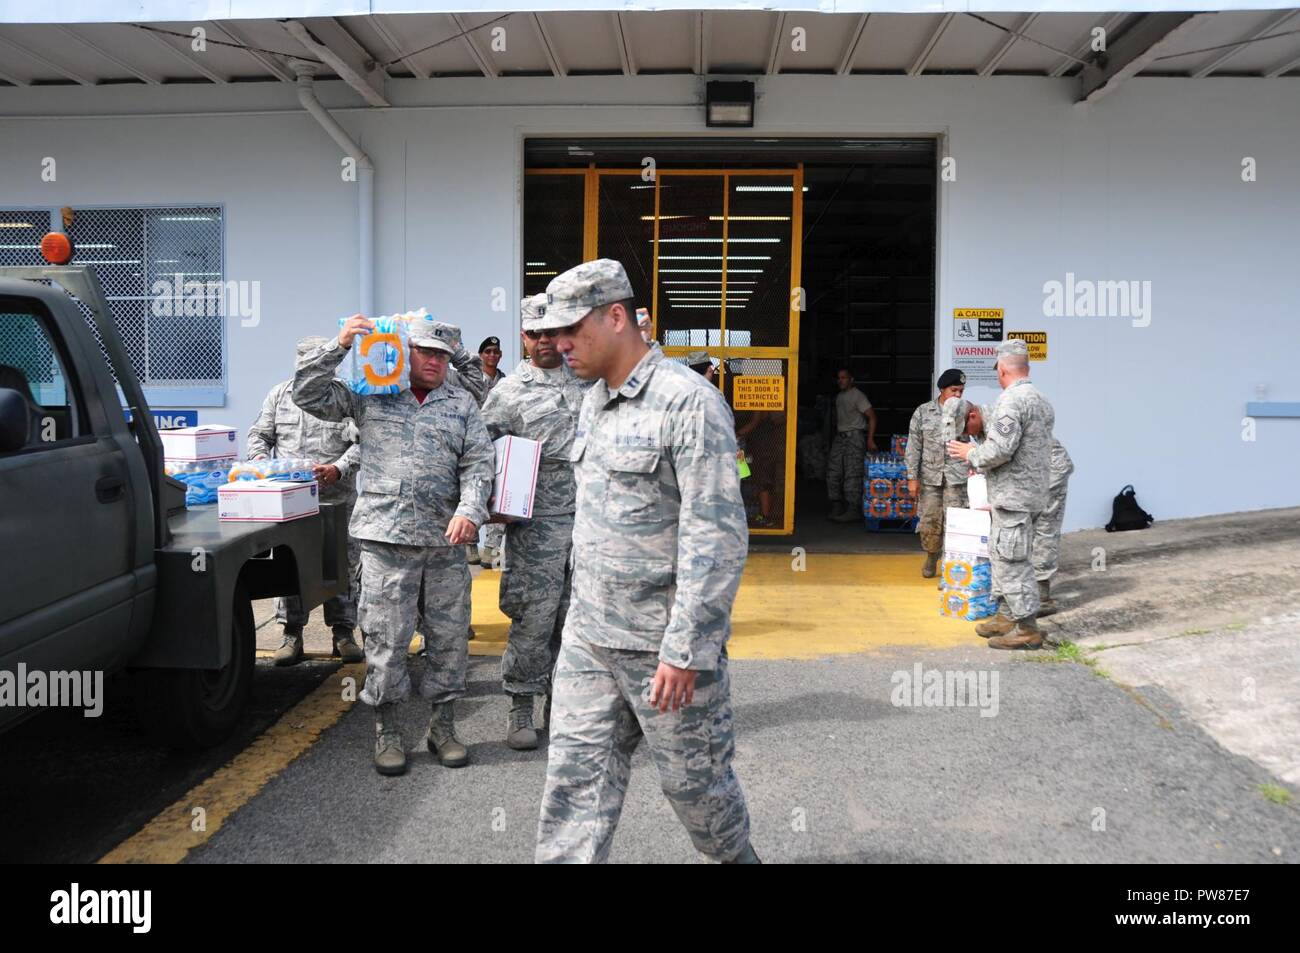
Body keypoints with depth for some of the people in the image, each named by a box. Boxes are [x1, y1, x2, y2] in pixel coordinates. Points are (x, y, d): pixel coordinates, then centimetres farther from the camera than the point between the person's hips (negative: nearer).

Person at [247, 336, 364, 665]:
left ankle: (343, 632, 15)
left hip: (337, 498, -2)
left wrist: (338, 469, -23)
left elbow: (360, 443, -8)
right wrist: (260, 459, -6)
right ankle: (292, 635, 13)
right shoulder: (280, 394, 12)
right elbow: (258, 434, 15)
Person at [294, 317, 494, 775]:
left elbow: (479, 462, 6)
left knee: (449, 637, 8)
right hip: (386, 538, -2)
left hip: (445, 541, 3)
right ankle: (387, 731, 16)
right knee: (385, 639, 0)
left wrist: (470, 511, -10)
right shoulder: (370, 394, 8)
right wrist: (339, 345, -8)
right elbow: (308, 395, 3)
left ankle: (443, 725, 23)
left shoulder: (462, 403, 13)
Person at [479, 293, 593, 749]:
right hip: (537, 524, -3)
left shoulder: (590, 381, 12)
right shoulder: (509, 392, 1)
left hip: (589, 519, 4)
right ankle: (520, 709, 12)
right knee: (533, 618, -2)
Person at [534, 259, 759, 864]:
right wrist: (582, 606, 18)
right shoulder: (594, 400, 10)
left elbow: (716, 537, -20)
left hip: (662, 641, -7)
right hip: (588, 635, 7)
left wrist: (684, 651, -21)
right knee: (576, 773, 8)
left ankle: (736, 855, 38)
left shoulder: (689, 403, -16)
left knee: (692, 776, 11)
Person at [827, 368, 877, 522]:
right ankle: (836, 505, 11)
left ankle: (854, 509, -7)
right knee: (833, 471, 4)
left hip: (855, 436, -8)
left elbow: (871, 416, -12)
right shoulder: (839, 397, 17)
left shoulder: (858, 396, -8)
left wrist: (870, 439, -18)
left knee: (852, 473, -10)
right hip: (840, 437, 8)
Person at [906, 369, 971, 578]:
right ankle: (932, 557, 32)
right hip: (930, 475, 1)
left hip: (957, 475, -1)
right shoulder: (923, 412, 3)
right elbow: (914, 447, 3)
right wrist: (912, 477, -1)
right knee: (929, 521, 8)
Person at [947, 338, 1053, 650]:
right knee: (1002, 556, 19)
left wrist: (971, 454, -6)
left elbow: (1000, 449, -25)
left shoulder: (1011, 400, -18)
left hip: (1013, 494, -10)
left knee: (1011, 561, -4)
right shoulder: (1042, 401, 14)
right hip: (1031, 490, 10)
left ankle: (1027, 629, 1)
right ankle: (1006, 616, 28)